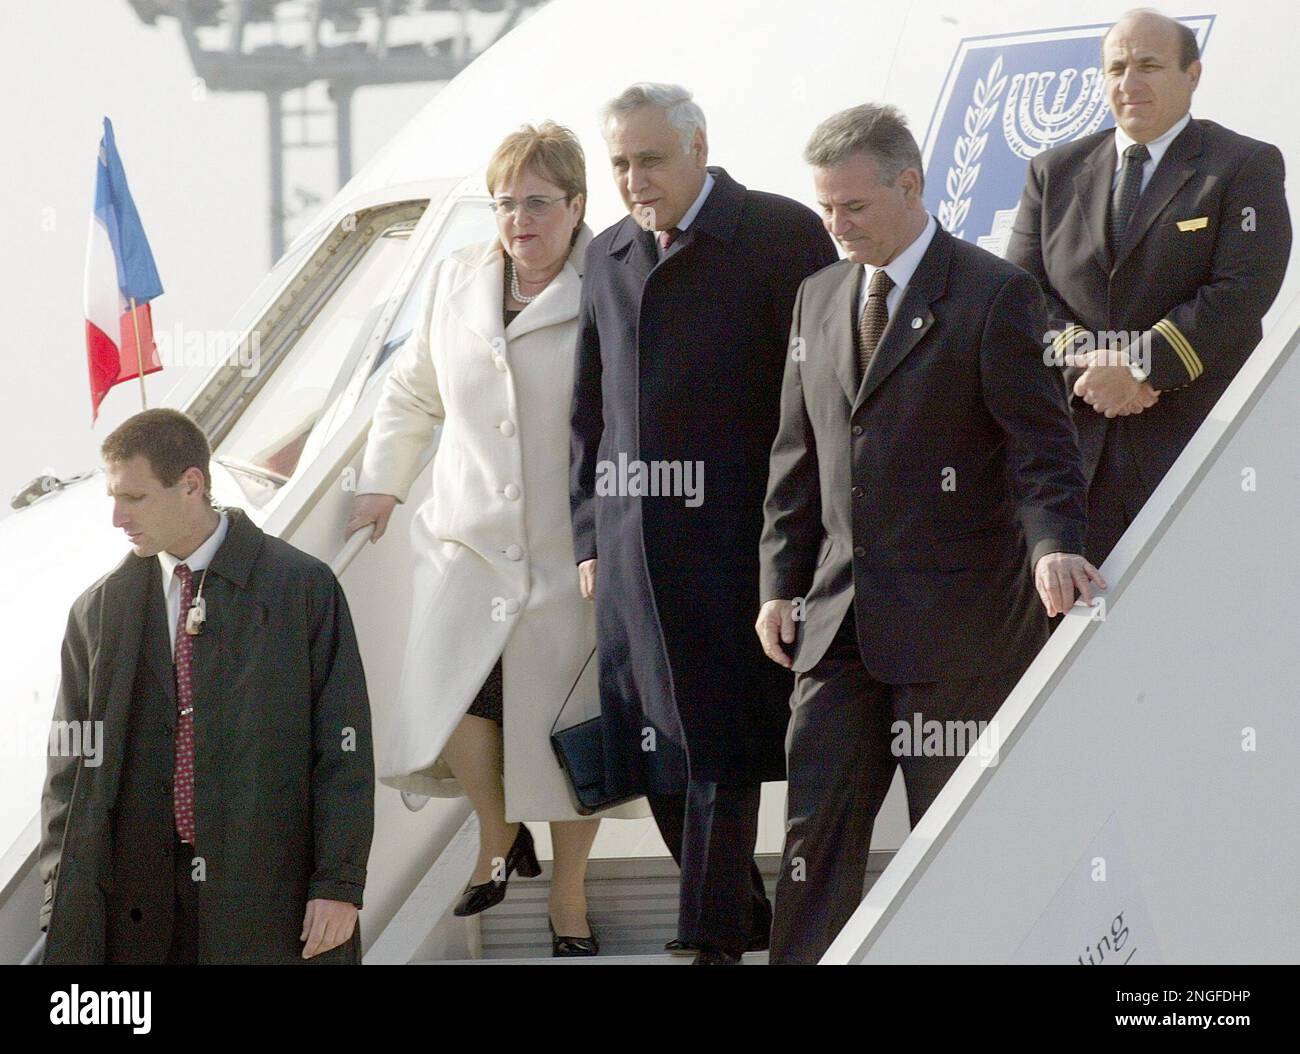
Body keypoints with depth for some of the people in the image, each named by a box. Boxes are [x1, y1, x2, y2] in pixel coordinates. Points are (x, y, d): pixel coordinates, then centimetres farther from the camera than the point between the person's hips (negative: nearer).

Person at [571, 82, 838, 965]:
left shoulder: (781, 237, -3)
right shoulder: (610, 257, 15)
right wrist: (591, 539, 13)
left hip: (737, 542, -6)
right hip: (635, 551, 6)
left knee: (718, 757, -5)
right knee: (653, 756, 7)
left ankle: (714, 941, -1)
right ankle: (749, 915, 22)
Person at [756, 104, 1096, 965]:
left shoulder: (994, 296, -6)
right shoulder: (820, 298, 13)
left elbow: (1041, 447, -10)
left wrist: (1052, 544, -27)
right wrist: (782, 581, 11)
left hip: (956, 623, -6)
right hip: (842, 618, 6)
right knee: (816, 828, 0)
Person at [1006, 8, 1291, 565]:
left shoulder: (1246, 167, 3)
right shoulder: (1055, 172, 16)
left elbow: (1241, 293, -9)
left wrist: (1140, 367, -16)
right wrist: (1083, 365, -11)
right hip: (1076, 444, 3)